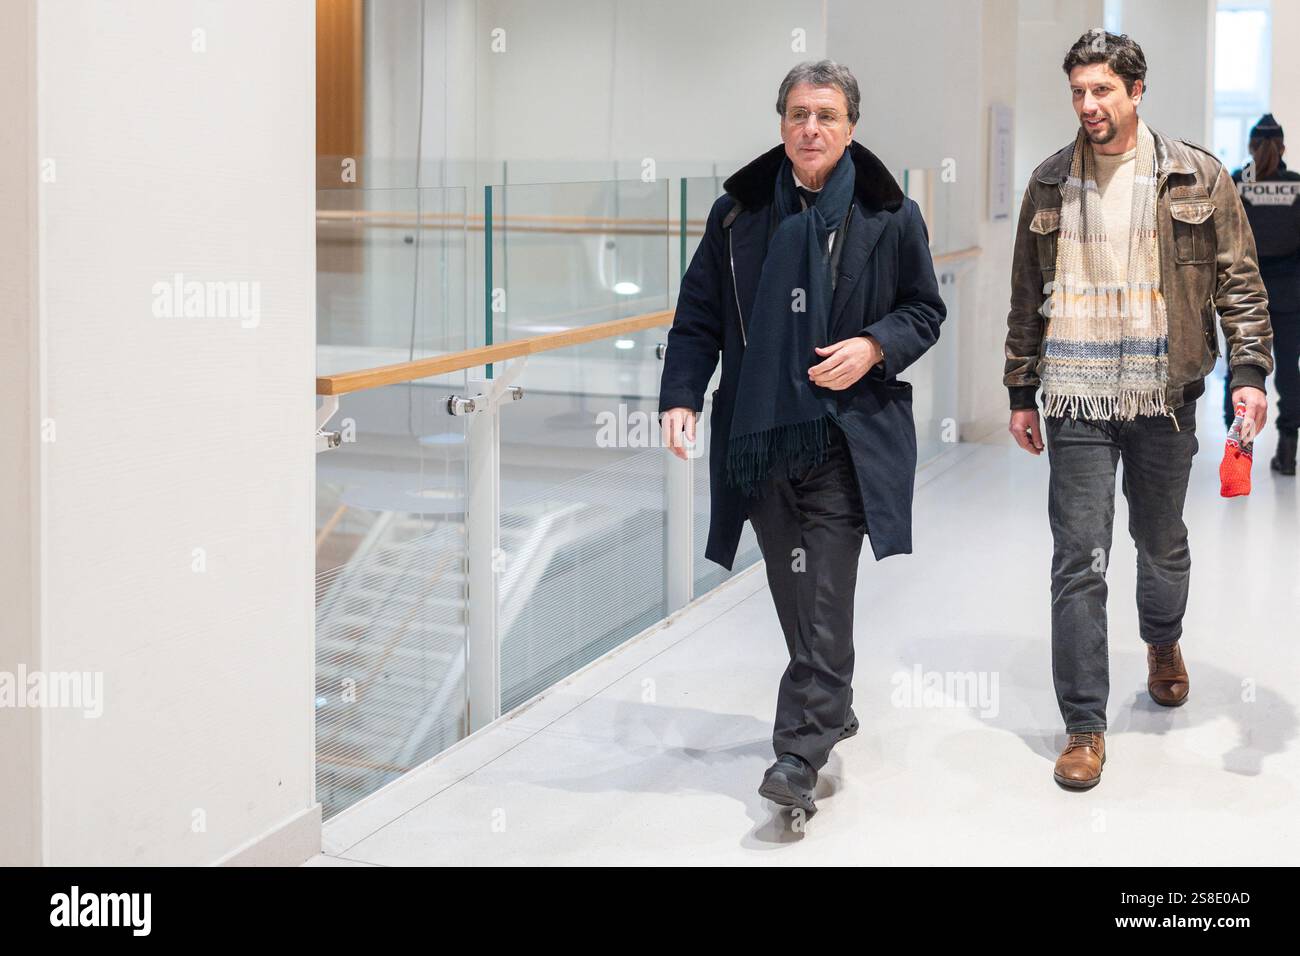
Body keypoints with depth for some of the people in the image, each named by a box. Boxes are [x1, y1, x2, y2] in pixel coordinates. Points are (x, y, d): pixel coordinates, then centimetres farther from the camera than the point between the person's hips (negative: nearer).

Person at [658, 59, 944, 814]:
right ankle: (833, 710, 31)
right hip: (760, 434, 3)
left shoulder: (890, 215, 0)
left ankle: (801, 752, -7)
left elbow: (926, 310, 8)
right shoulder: (739, 212, 5)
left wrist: (874, 347, -12)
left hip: (846, 435, -3)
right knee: (794, 594, 11)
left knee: (826, 596, -9)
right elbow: (699, 315, 8)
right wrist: (682, 395, -5)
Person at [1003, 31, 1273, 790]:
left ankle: (1163, 643, 48)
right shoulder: (1050, 184, 5)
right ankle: (1085, 726, 5)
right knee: (1079, 563, -4)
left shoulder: (1196, 176, 0)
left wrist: (1249, 370, -12)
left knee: (1163, 545, 16)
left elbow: (1238, 279, 0)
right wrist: (1022, 392, 10)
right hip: (1078, 403, 0)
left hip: (1165, 397, 0)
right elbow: (1028, 297, 11)